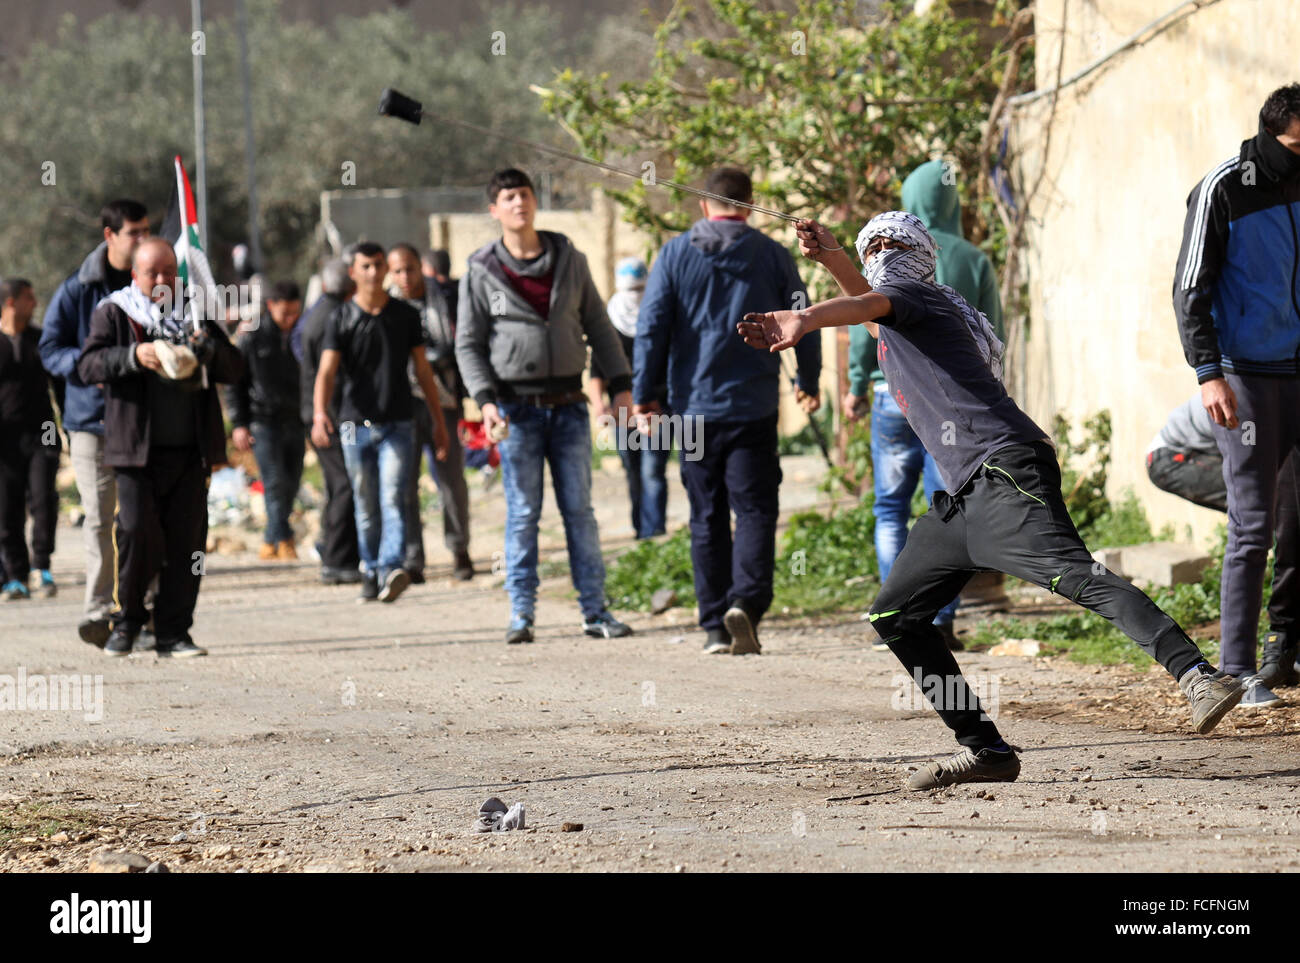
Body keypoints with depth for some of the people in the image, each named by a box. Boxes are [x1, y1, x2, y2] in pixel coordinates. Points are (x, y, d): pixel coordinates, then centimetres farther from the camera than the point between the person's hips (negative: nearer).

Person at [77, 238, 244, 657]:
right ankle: (127, 619, 8)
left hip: (191, 450, 3)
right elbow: (88, 366, -5)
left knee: (186, 540, 0)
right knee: (136, 530, -11)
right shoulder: (113, 314, 7)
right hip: (136, 449, -3)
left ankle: (173, 632, 6)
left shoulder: (195, 313, 16)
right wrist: (134, 356, -20)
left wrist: (208, 348, -8)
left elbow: (234, 370, 13)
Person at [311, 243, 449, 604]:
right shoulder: (341, 320, 2)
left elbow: (423, 370, 13)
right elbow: (327, 371, -9)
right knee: (366, 506, 6)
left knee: (393, 498, -15)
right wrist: (319, 414, -26)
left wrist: (438, 421, 12)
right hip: (355, 425, 0)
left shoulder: (405, 315, 7)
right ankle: (371, 572, 19)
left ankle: (391, 568, -27)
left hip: (396, 425, 0)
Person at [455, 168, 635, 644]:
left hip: (568, 404, 2)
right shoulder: (482, 272, 0)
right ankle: (521, 613, 3)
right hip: (517, 407, -2)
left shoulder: (569, 260, 8)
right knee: (523, 512, -2)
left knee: (579, 509, 3)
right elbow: (468, 345, 1)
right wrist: (485, 400, -12)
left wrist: (620, 385, 4)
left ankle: (595, 609, 5)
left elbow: (599, 326, 12)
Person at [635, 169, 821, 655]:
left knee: (707, 518, 8)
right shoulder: (772, 255, 2)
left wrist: (644, 394, 2)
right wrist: (808, 383, 24)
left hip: (695, 406, 1)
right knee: (755, 509, 0)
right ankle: (747, 601, -23)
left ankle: (715, 626, 8)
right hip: (753, 408, -1)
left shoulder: (675, 254, 2)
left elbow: (651, 327, -2)